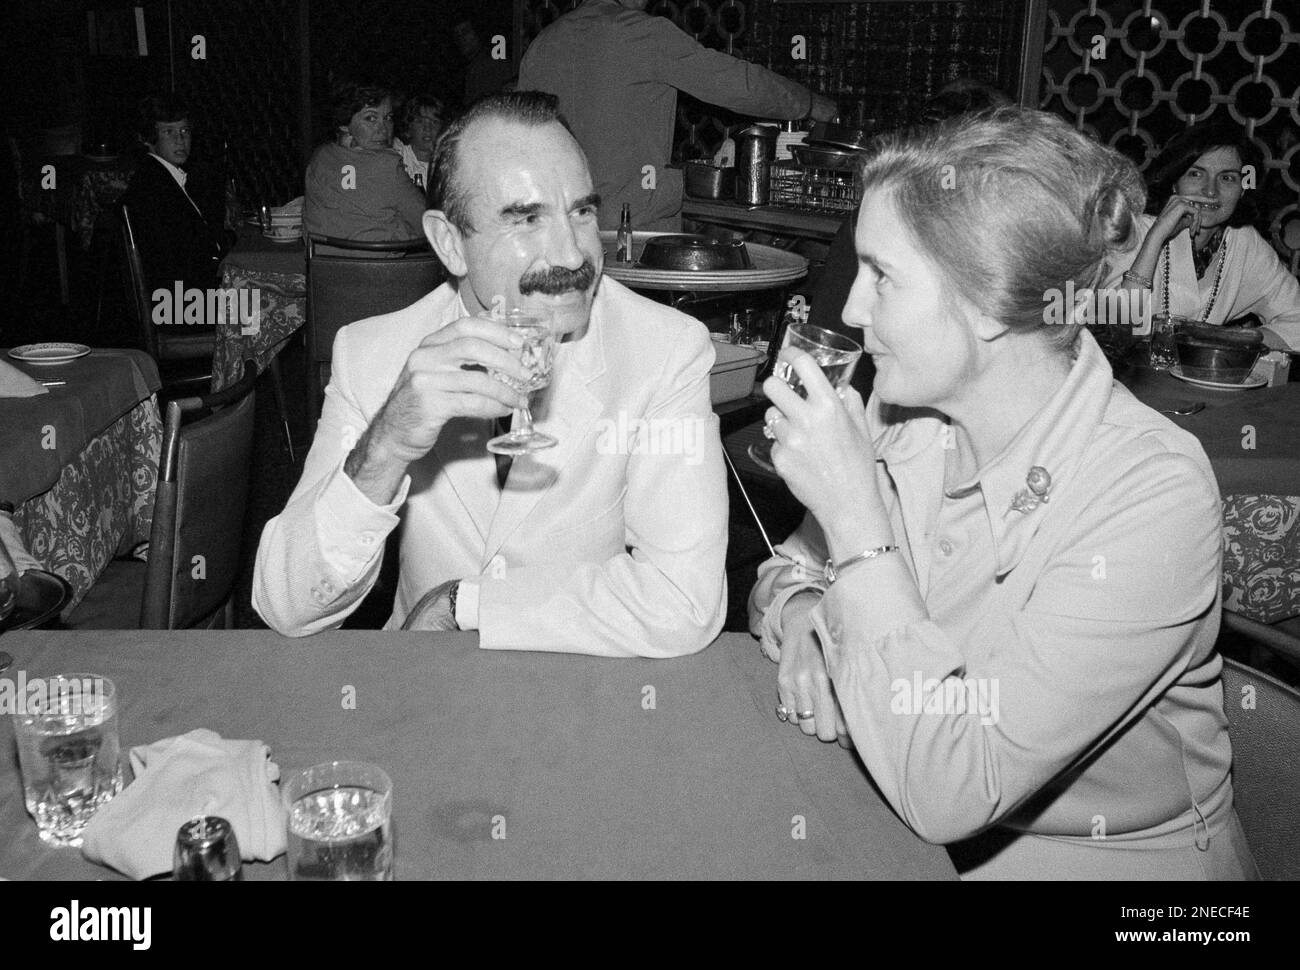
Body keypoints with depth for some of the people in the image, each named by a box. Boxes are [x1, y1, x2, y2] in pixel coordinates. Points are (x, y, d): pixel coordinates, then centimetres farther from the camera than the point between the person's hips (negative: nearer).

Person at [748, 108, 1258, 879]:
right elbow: (791, 570, 6)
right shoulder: (905, 413, -7)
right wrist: (803, 626, -16)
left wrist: (854, 517, -28)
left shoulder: (1153, 497, -25)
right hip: (918, 836, 5)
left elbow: (945, 791, -29)